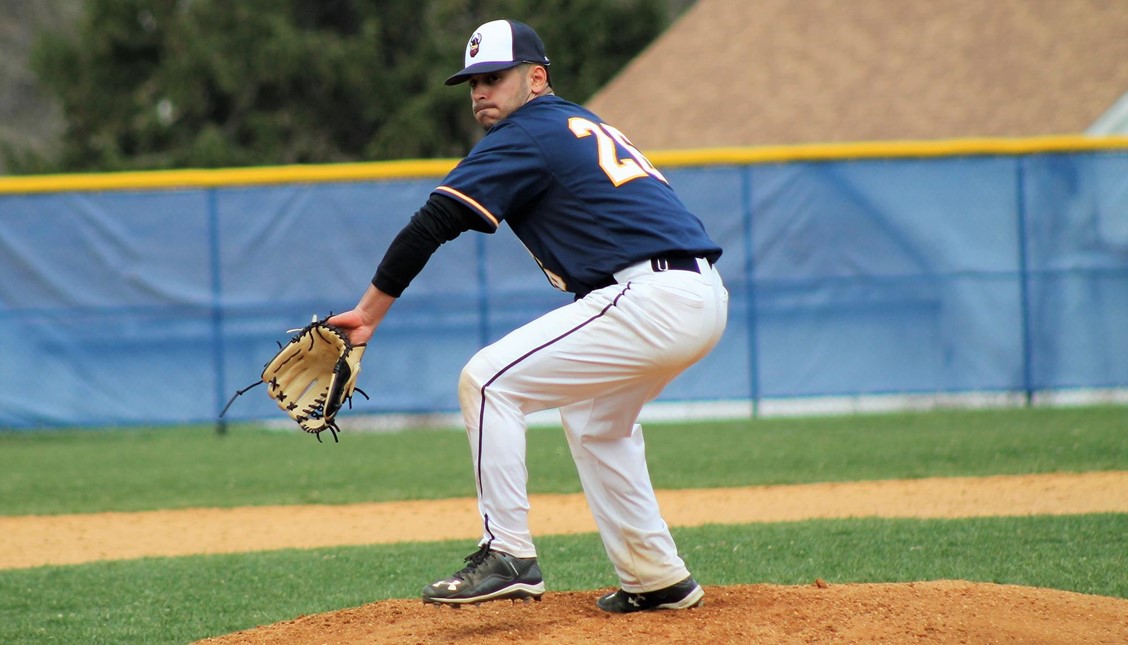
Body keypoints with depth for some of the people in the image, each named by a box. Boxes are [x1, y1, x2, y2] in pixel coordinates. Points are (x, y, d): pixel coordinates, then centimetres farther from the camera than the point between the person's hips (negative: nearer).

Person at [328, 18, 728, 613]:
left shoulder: (527, 135, -3)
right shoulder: (584, 127, 25)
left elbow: (434, 222, -9)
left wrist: (369, 314, -7)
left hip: (652, 297, -10)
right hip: (703, 300, 10)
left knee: (488, 381, -8)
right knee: (593, 419, 30)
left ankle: (508, 554, -11)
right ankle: (657, 580, 29)